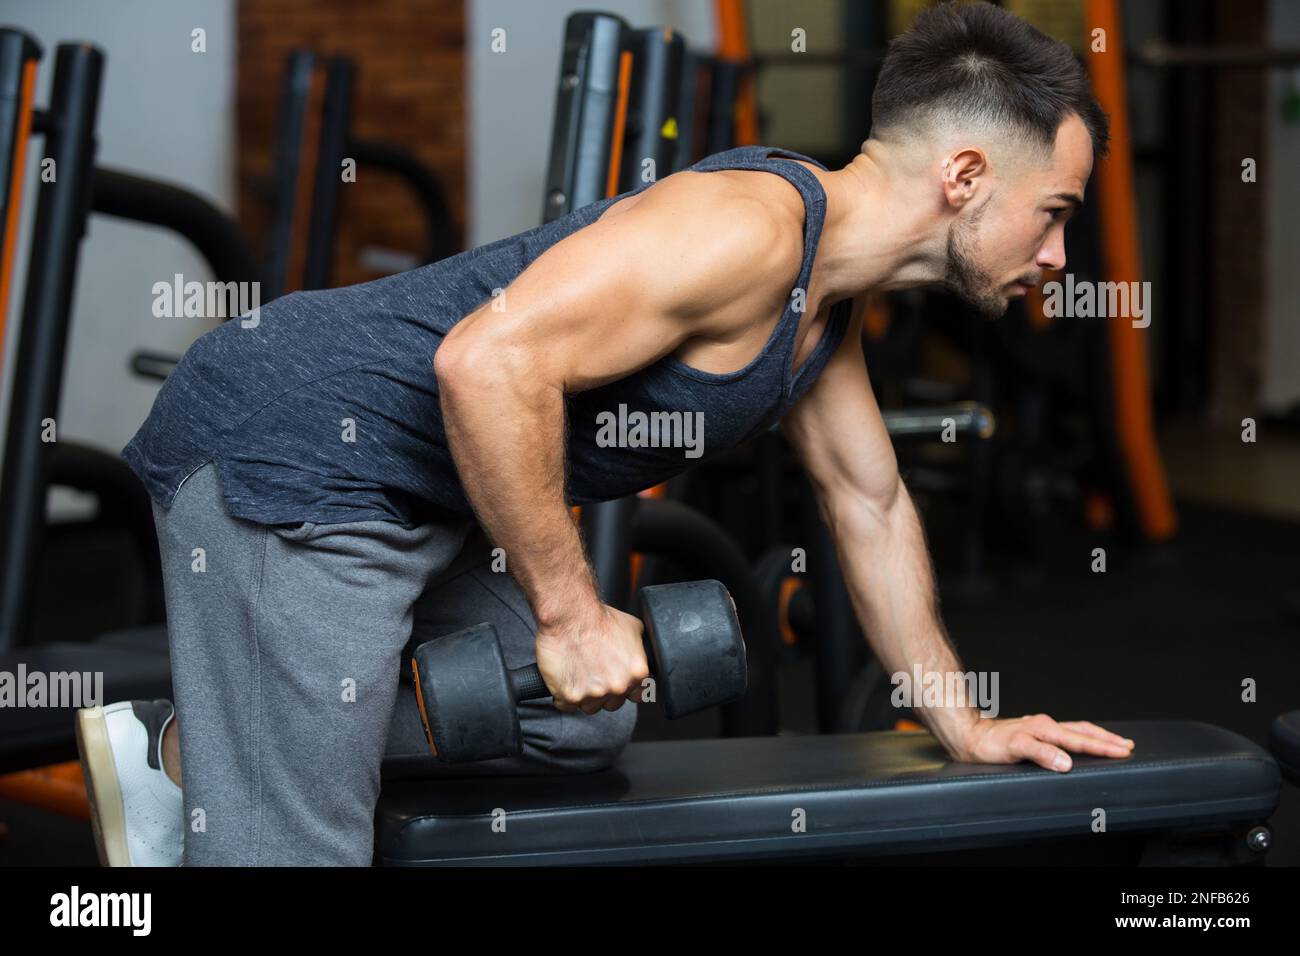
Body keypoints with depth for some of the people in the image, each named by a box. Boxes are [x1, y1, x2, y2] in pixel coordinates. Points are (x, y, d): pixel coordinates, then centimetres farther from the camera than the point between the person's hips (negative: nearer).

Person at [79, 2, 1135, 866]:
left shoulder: (829, 296, 11)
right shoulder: (750, 229, -22)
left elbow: (870, 506, 24)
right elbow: (490, 359, -32)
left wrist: (964, 728, 24)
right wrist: (571, 612, -23)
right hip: (284, 450, -10)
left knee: (579, 727, 20)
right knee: (292, 849, -13)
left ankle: (185, 744, 20)